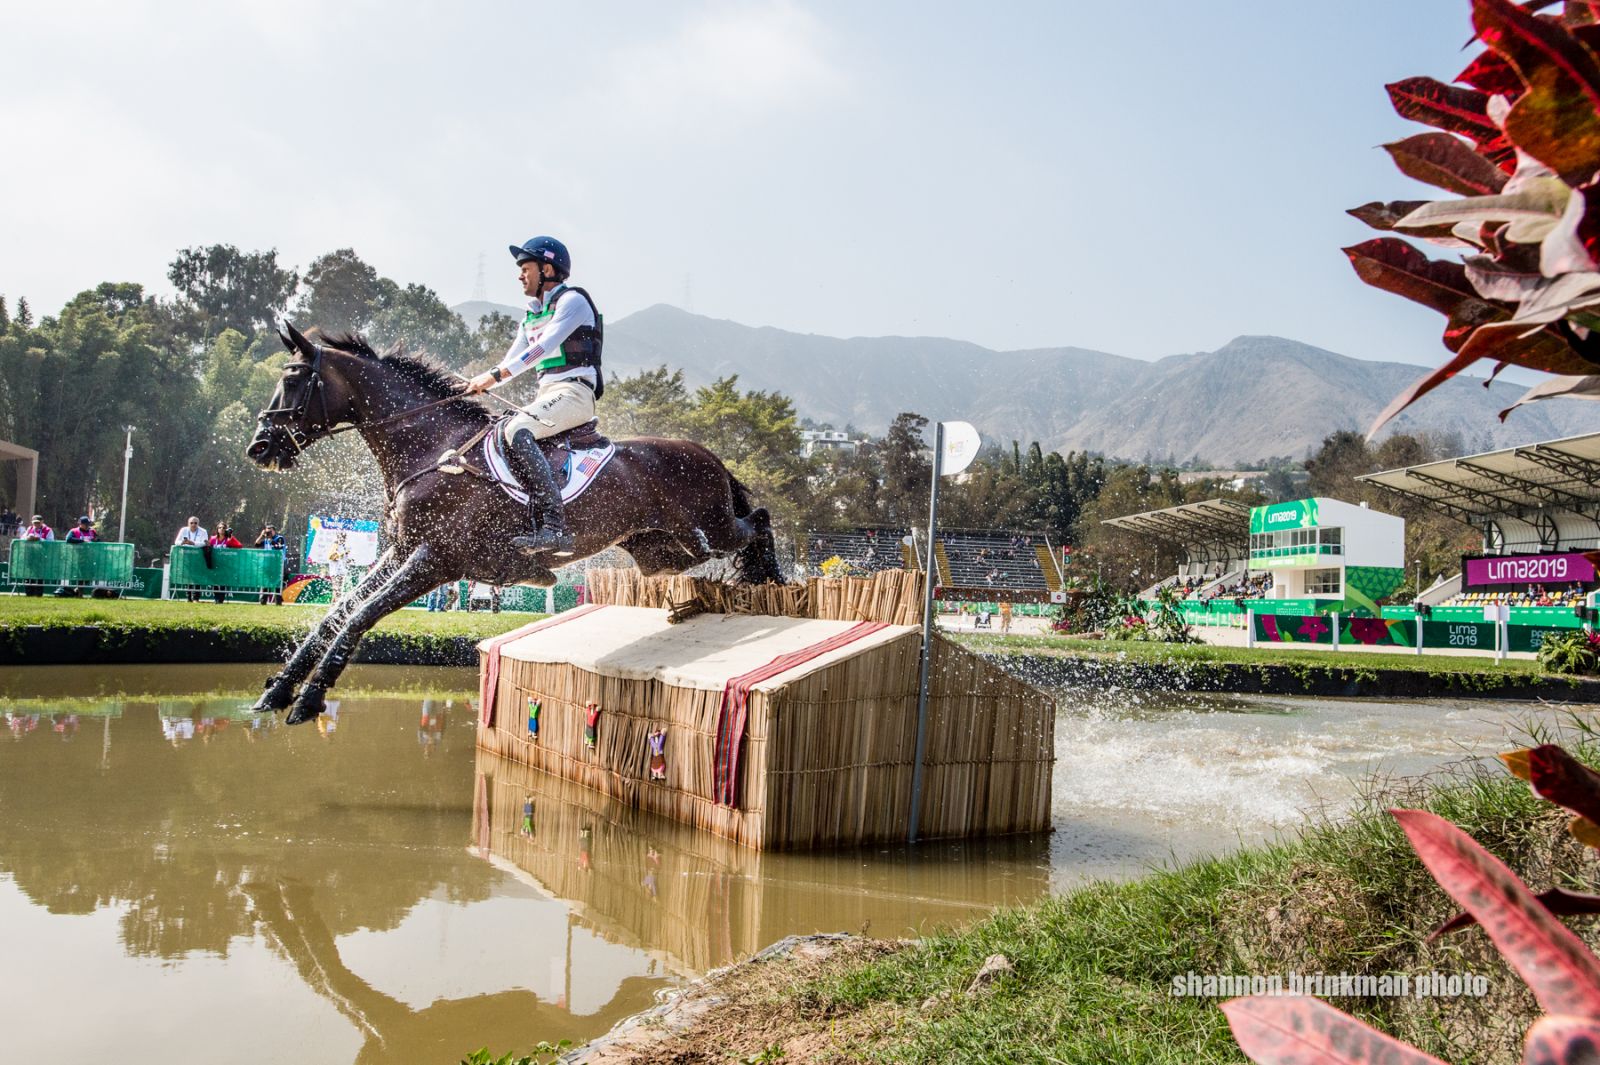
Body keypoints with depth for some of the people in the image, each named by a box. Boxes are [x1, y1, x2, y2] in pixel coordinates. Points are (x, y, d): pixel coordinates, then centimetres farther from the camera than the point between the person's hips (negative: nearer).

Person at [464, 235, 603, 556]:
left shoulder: (571, 301, -4)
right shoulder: (531, 315, 24)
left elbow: (543, 347, -17)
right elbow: (511, 361, 21)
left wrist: (495, 375, -22)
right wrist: (479, 385, 1)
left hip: (573, 392, -9)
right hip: (547, 397, 10)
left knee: (517, 432, -32)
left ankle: (554, 528, -39)